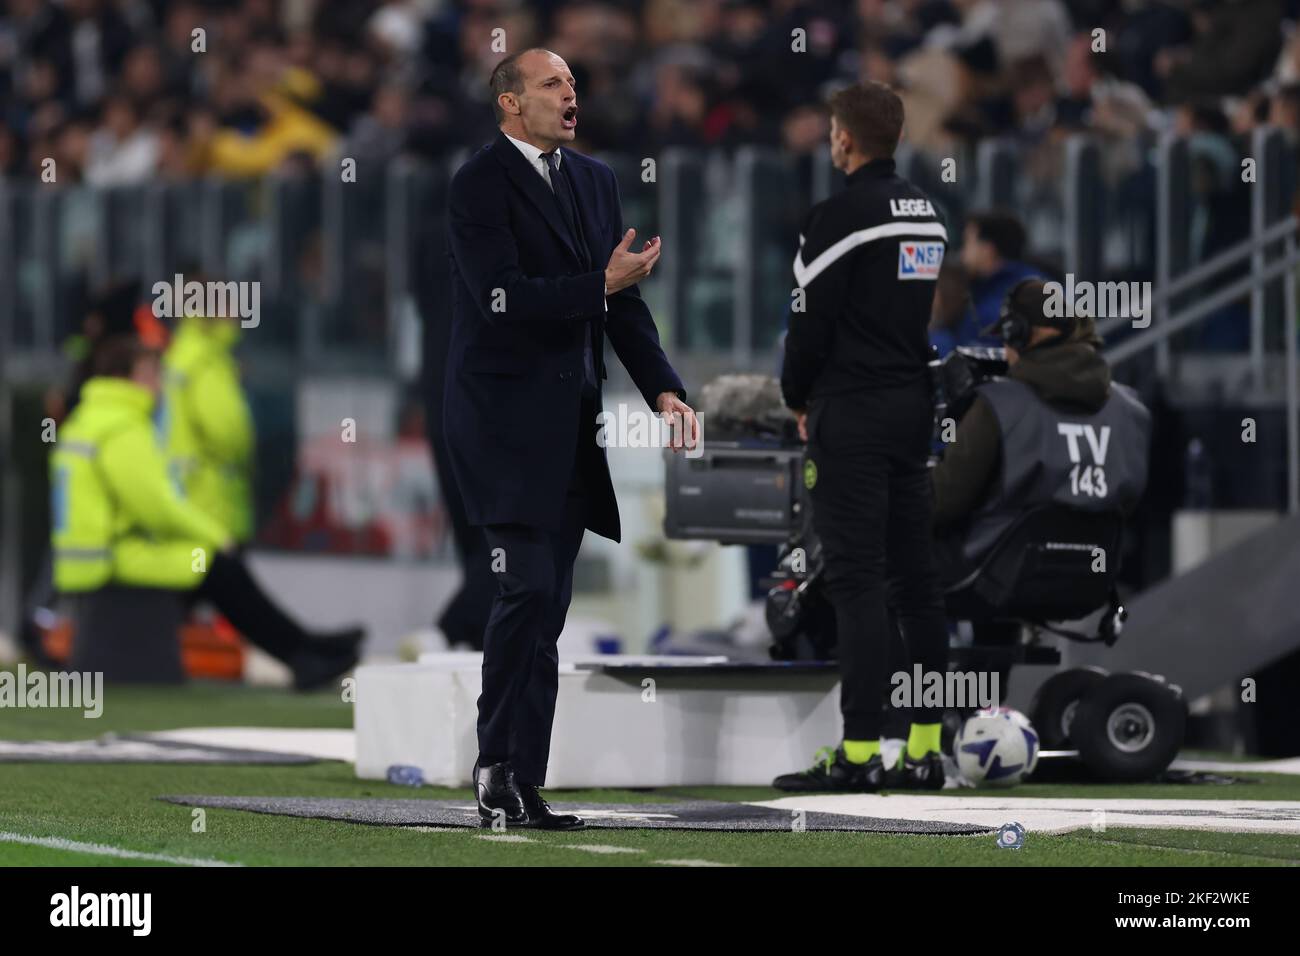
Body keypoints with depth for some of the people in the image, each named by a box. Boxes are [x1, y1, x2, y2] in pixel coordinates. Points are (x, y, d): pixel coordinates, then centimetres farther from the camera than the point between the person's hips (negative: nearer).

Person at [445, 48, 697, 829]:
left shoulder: (595, 180, 15)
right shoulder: (480, 185, -8)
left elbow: (624, 302, 12)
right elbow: (501, 297, -19)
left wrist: (664, 390, 0)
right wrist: (603, 283, -21)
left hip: (569, 424, 7)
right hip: (506, 419, -7)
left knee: (548, 607, 6)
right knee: (528, 590, -14)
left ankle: (525, 786, 8)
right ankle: (498, 772, -7)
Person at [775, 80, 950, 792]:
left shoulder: (841, 214, -13)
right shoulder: (926, 212, 13)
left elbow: (812, 317, -13)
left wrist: (799, 399, 3)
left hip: (851, 414, -8)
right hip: (914, 411, 8)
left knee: (855, 582, -8)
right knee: (914, 580, 9)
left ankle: (859, 753, -11)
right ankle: (926, 749, 10)